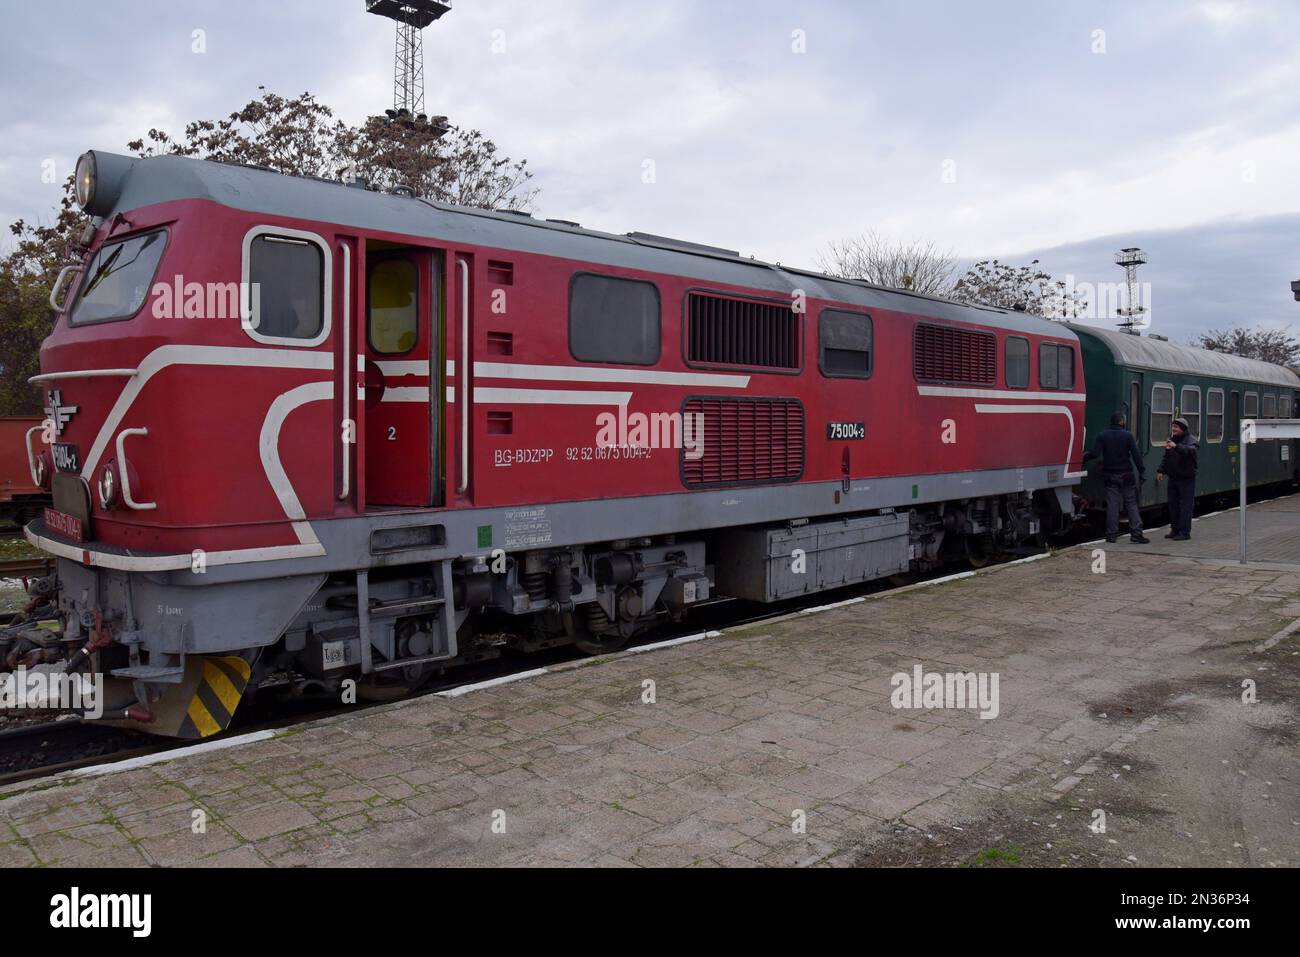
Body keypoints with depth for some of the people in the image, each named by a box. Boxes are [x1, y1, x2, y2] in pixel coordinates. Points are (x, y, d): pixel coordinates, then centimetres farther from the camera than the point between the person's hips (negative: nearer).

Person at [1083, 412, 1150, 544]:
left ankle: (1111, 534, 3)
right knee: (1131, 503, 4)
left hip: (1110, 475, 2)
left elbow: (1095, 453, -11)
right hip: (1126, 475, -2)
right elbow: (1136, 455, -8)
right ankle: (1136, 533, -1)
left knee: (1112, 504, 4)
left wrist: (1084, 458, 5)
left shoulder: (1103, 436, -1)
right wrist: (1142, 472, -5)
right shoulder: (1128, 435, -5)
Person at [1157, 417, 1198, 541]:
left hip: (1186, 479, -7)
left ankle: (1184, 532, -2)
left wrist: (1176, 447, -46)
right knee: (1173, 504, 11)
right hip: (1173, 478, 7)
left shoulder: (1191, 440, -9)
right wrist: (1161, 470, 9)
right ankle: (1175, 529, 20)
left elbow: (1190, 450, -32)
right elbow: (1166, 457, 18)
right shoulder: (1172, 439, 13)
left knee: (1185, 506, -5)